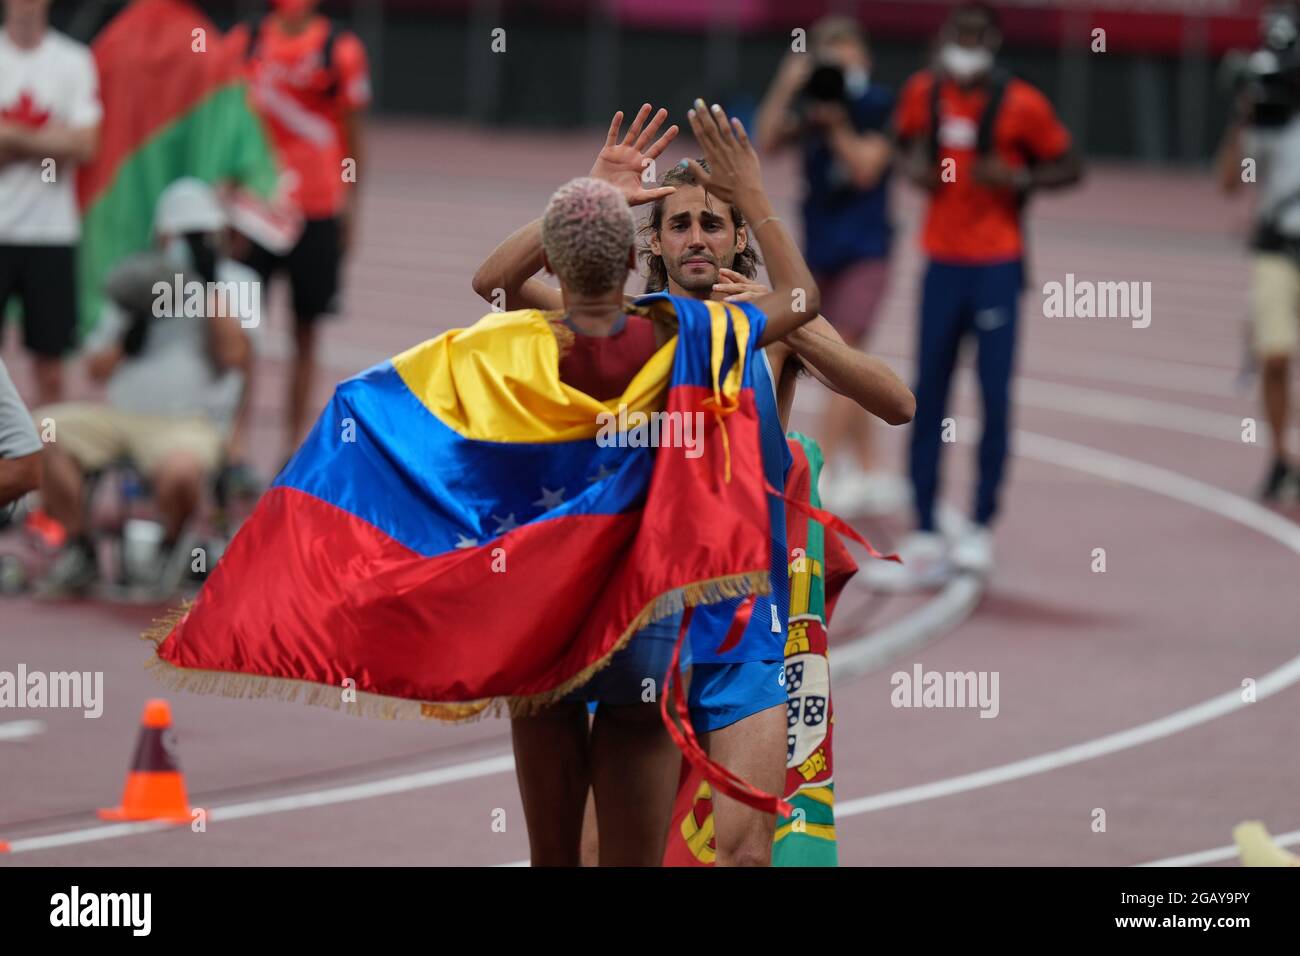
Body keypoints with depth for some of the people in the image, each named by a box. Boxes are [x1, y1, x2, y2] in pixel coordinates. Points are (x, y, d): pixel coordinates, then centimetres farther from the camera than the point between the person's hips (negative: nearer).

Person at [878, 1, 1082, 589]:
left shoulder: (1020, 105, -7)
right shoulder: (923, 94, 4)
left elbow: (1069, 169, 0)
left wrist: (1017, 178, -17)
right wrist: (915, 165, 0)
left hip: (996, 266, -4)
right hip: (942, 263, 4)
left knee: (995, 398, -5)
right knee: (927, 401, 3)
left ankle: (982, 528, 4)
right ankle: (924, 540, 6)